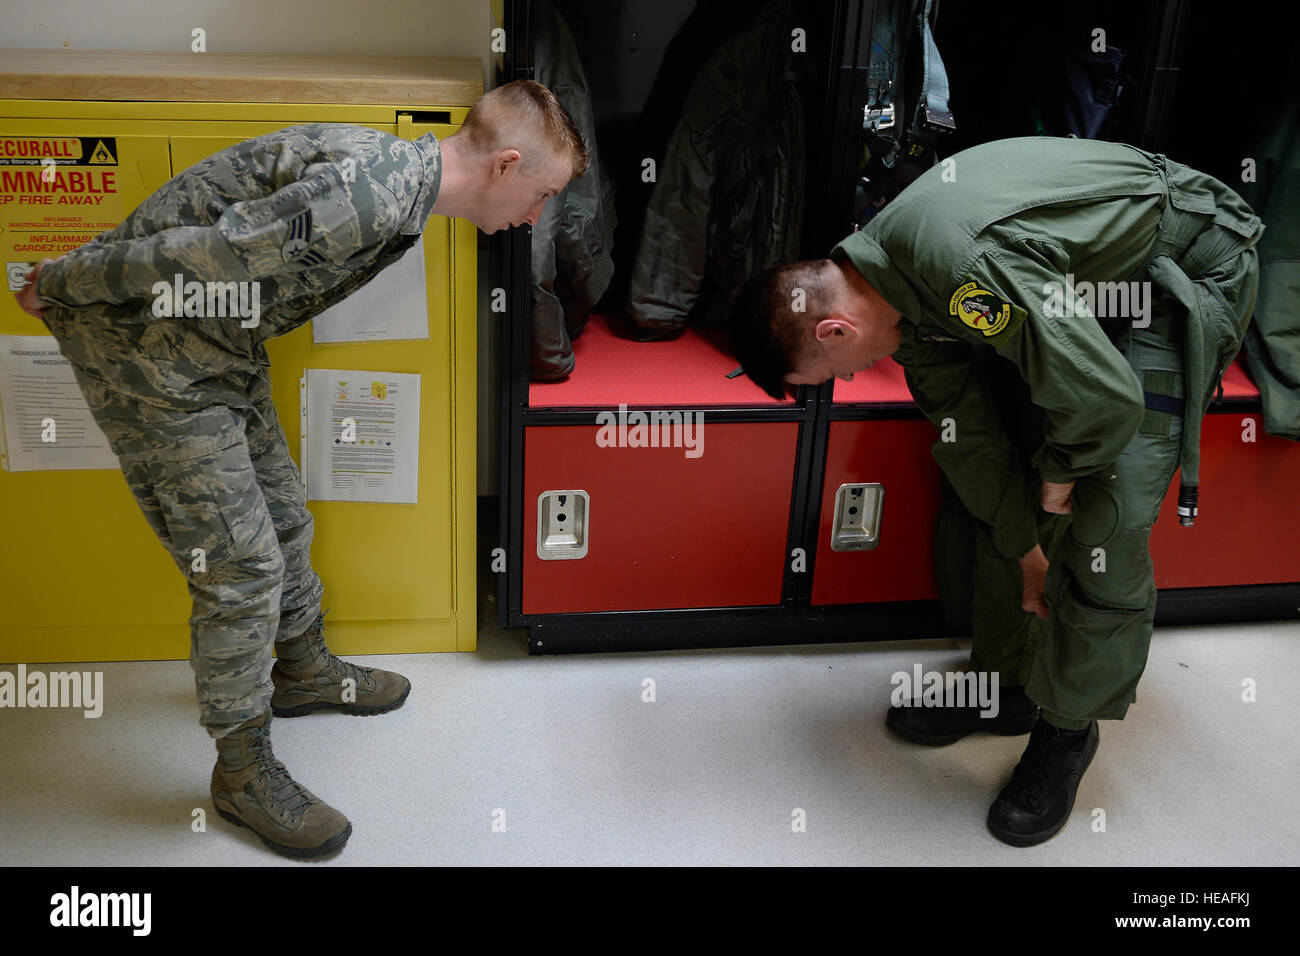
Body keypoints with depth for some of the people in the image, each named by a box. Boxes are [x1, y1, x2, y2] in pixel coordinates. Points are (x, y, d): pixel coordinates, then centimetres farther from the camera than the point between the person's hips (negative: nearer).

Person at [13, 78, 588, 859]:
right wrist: (56, 287, -13)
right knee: (241, 566, -4)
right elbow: (195, 254, -27)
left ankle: (304, 671, 43)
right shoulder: (365, 193, -31)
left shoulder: (404, 176, 2)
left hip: (220, 346, 9)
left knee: (283, 522, 20)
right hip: (143, 340, -9)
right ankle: (244, 771, 15)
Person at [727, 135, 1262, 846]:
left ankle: (1069, 728, 8)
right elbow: (966, 433, -1)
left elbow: (1106, 399, -34)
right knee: (1002, 481, 6)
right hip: (1090, 276, 8)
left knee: (1104, 524, -13)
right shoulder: (900, 289, -8)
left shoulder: (963, 265, -39)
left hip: (1191, 268, -8)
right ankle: (1004, 684, 23)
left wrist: (1059, 481, -13)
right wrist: (1027, 551, 2)